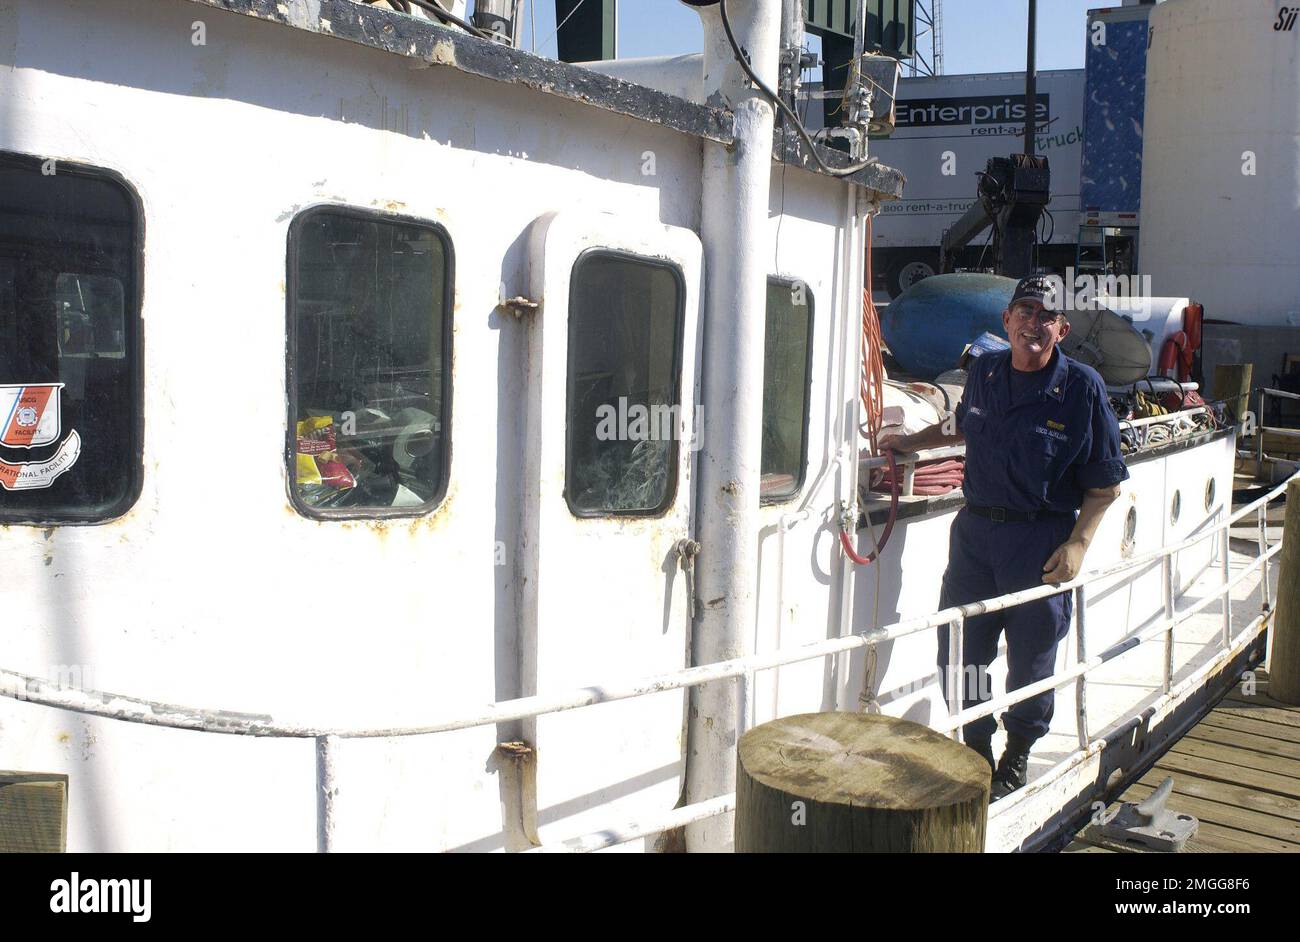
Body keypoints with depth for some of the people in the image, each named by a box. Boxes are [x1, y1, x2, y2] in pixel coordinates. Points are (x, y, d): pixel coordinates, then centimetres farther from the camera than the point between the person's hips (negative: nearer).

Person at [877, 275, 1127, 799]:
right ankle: (976, 749, 28)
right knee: (958, 648, 7)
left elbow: (1104, 484, -4)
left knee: (1031, 656, 6)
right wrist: (909, 442, 22)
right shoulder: (983, 373, 6)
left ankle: (1017, 757, 28)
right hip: (975, 527, 4)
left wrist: (1077, 544, -13)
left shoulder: (1082, 388, -7)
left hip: (1041, 539, -4)